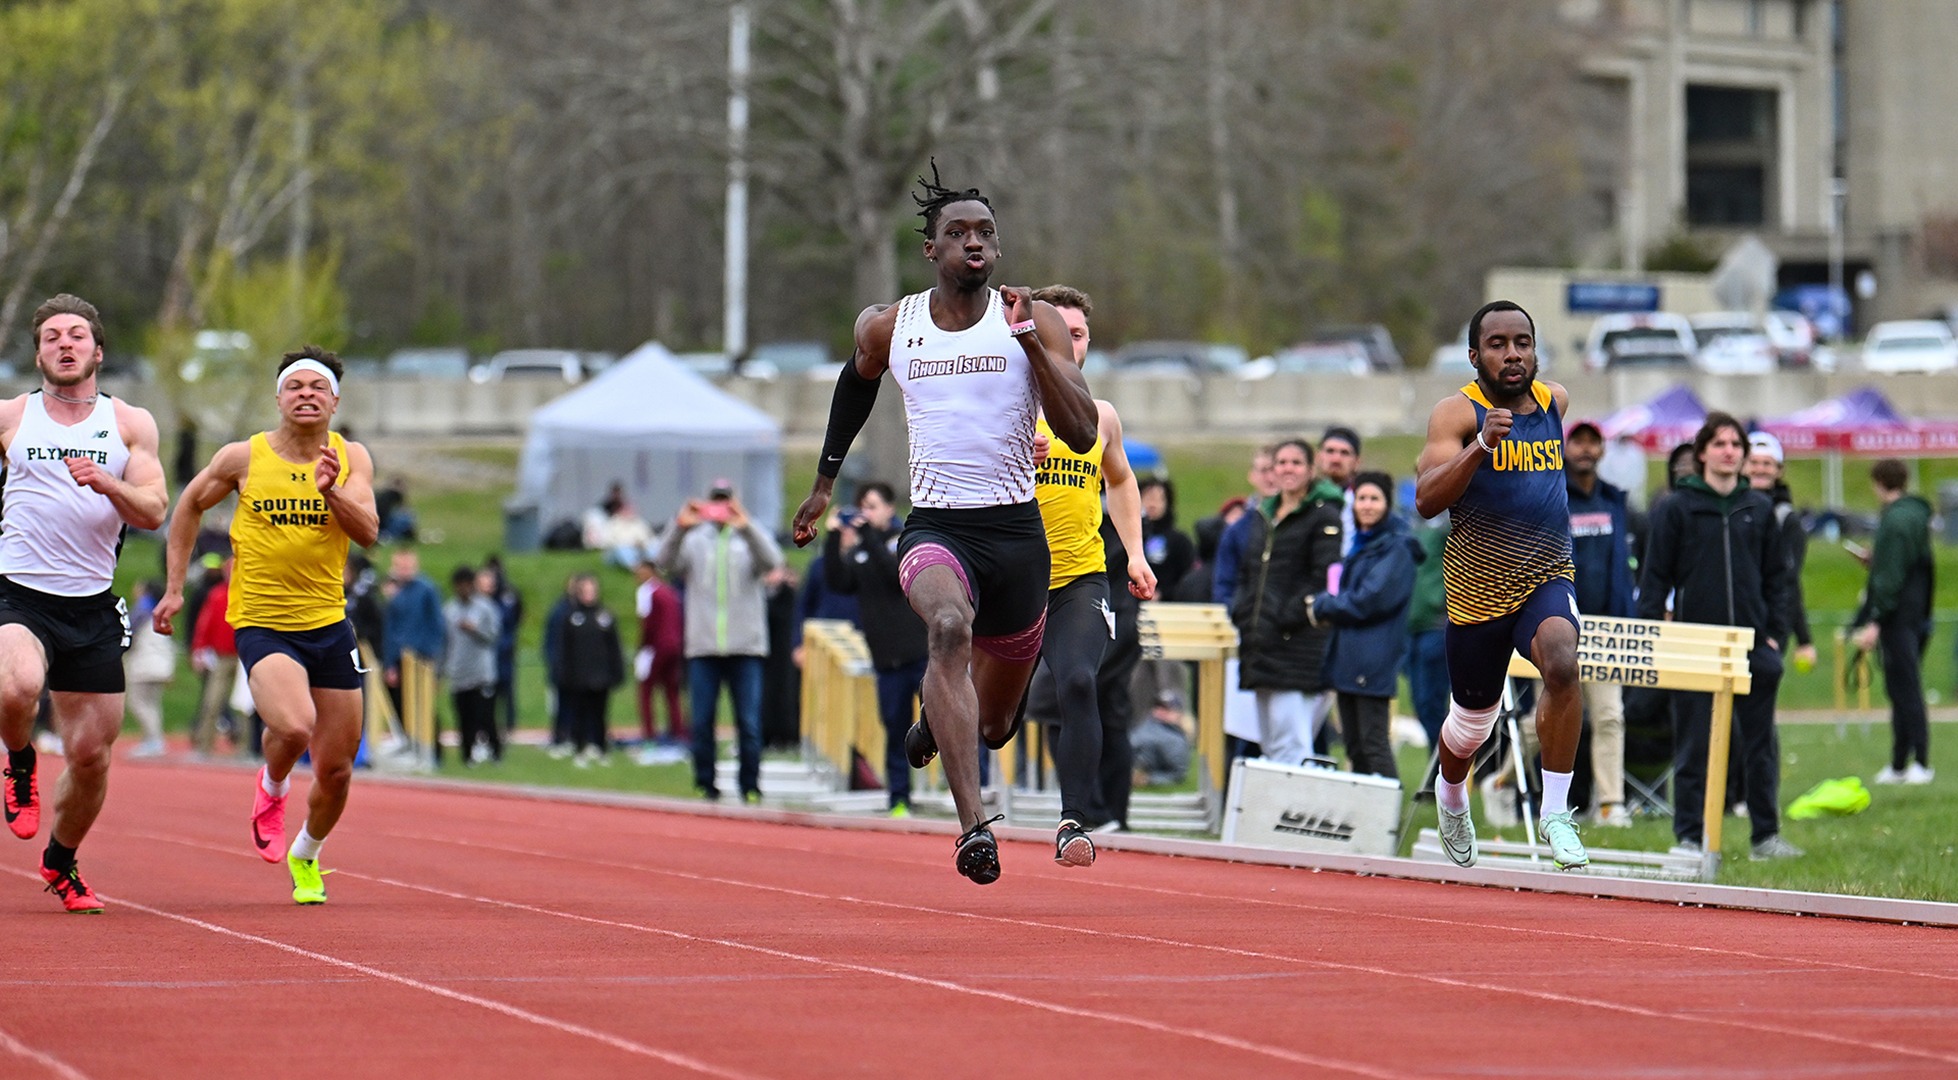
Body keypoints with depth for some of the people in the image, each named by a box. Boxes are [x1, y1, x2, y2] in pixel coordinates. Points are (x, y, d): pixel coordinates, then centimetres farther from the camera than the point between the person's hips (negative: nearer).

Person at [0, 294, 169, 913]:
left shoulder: (131, 425, 8)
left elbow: (153, 513, -1)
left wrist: (105, 483, -18)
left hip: (91, 606, 2)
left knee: (91, 754, 4)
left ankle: (61, 863, 31)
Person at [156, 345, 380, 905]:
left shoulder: (351, 458, 1)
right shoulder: (243, 458, -4)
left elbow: (368, 532, -11)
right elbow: (190, 506, 12)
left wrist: (331, 490, -28)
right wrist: (174, 588, 12)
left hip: (329, 625, 3)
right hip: (261, 623, -3)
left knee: (336, 770, 8)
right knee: (294, 726, -30)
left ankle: (305, 855, 38)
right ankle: (271, 787, 6)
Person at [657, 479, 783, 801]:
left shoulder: (752, 537, 6)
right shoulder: (694, 539, 9)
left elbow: (771, 560, -14)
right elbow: (665, 563, -7)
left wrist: (745, 527, -30)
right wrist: (678, 527, -23)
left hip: (746, 648, -1)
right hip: (702, 647, 1)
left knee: (749, 723, -2)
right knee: (702, 722, 2)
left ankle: (750, 786, 4)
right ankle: (704, 785, 10)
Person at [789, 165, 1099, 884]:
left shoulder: (1032, 322, -1)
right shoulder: (888, 327, 4)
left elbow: (1083, 435, -10)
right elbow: (856, 384, 27)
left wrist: (1031, 341, -20)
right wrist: (824, 482, 32)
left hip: (1016, 530, 1)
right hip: (934, 527, -1)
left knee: (993, 724, 13)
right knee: (950, 628, -36)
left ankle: (935, 715, 54)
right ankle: (973, 827, -44)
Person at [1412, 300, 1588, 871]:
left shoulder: (1556, 400, 5)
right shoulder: (1456, 412, -11)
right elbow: (1427, 500, -25)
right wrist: (1481, 445, -37)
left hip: (1548, 578, 2)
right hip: (1478, 587, -2)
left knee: (1562, 664, -30)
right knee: (1472, 722, 14)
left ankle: (1556, 812, -21)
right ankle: (1450, 797, 49)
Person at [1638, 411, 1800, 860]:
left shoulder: (1759, 509, 10)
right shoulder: (1676, 508, 1)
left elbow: (1776, 576, 15)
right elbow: (1654, 576, 0)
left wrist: (1775, 633, 6)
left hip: (1753, 645, 3)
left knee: (1761, 743, 5)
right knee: (1693, 746, 1)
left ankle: (1766, 834, 11)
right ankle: (1690, 836, 7)